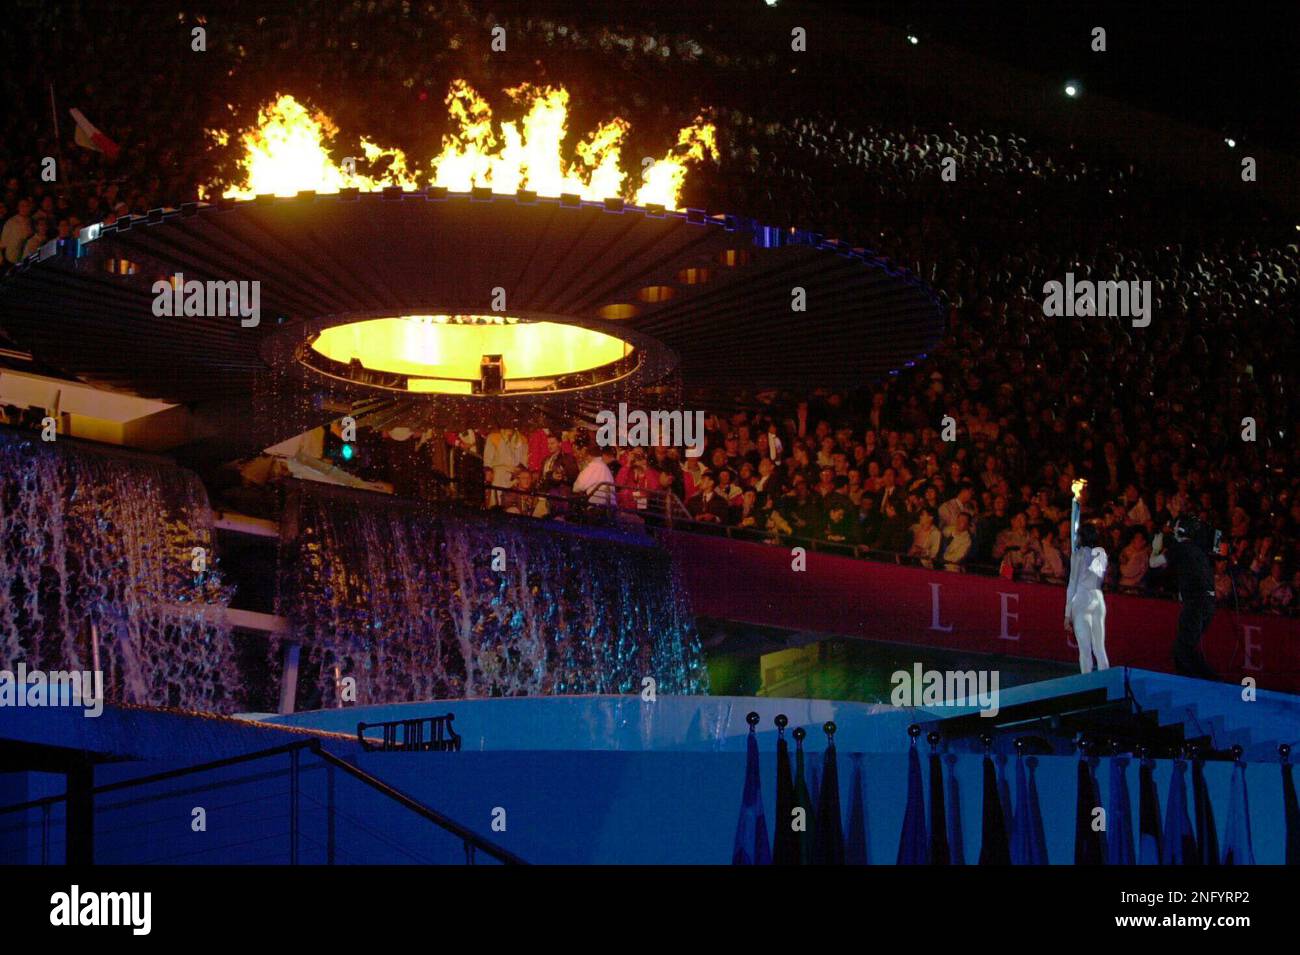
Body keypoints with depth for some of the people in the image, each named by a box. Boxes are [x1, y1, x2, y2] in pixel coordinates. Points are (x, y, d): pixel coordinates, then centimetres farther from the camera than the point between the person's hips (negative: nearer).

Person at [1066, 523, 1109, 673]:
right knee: (1100, 649, 6)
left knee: (1085, 649, -5)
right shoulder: (1102, 554, 10)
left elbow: (1072, 585, -2)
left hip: (1081, 600, -4)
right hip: (1099, 600, 4)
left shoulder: (1079, 554, -1)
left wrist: (1068, 614, -1)